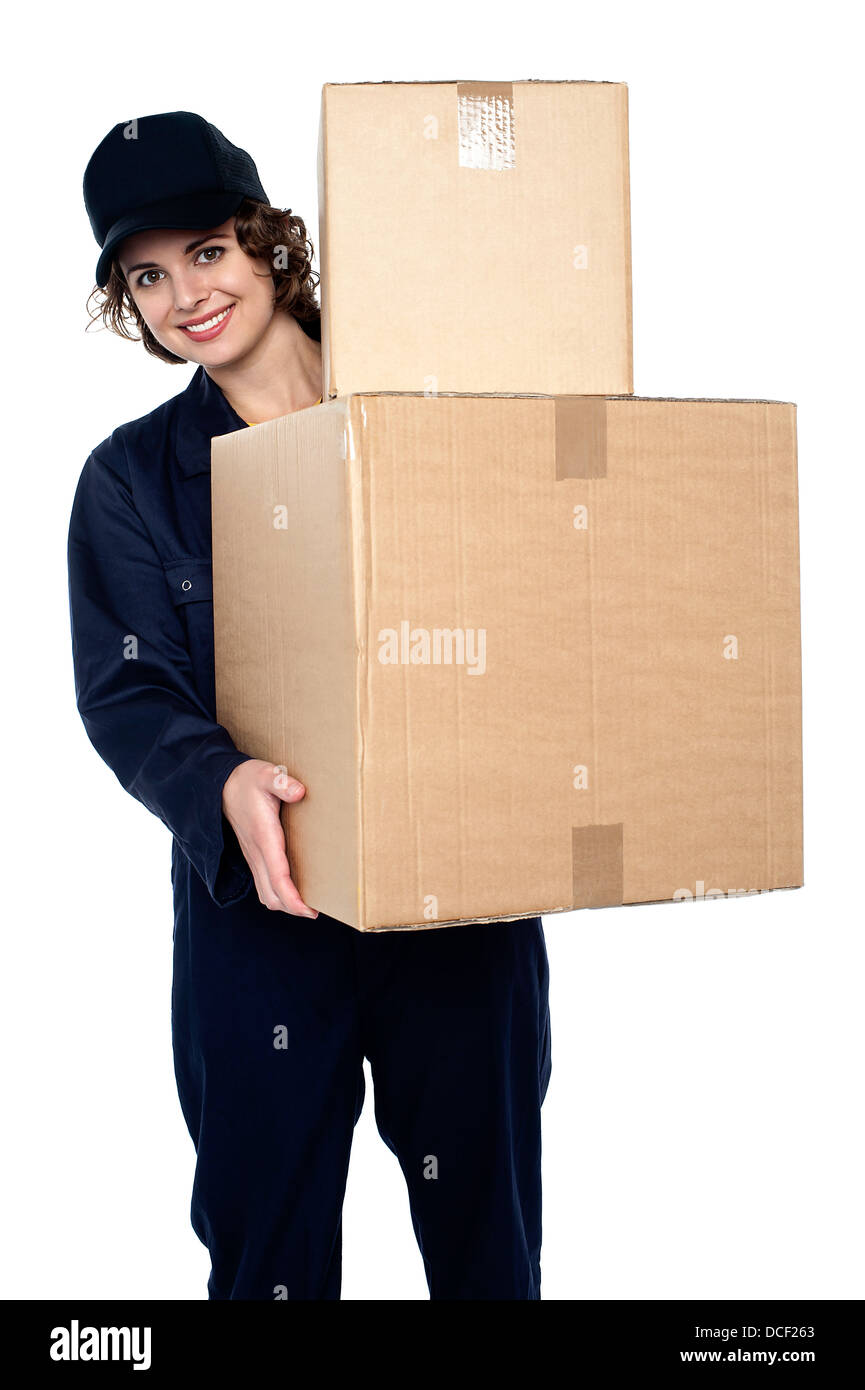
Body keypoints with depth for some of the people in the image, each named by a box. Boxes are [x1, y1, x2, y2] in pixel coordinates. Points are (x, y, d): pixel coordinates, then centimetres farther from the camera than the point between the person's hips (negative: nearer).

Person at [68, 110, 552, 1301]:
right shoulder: (134, 476, 4)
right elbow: (125, 693, -5)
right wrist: (223, 785, -25)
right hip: (259, 907, 0)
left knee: (485, 1225, 13)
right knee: (265, 1238, 12)